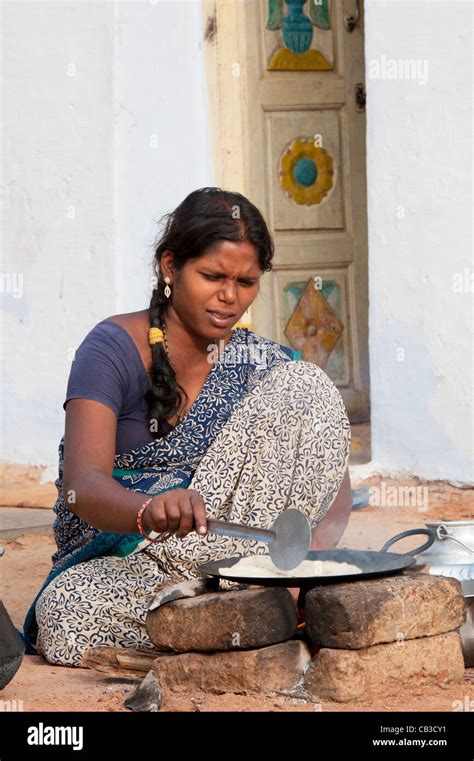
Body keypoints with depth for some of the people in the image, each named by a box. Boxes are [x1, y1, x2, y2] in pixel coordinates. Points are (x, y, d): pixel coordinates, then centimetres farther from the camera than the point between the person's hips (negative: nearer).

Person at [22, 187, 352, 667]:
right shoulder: (114, 349, -10)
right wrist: (151, 511, -49)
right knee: (66, 617, -39)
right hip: (113, 561, -3)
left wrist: (317, 542, -25)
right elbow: (82, 487, -26)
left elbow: (334, 482, -1)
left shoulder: (259, 362, 4)